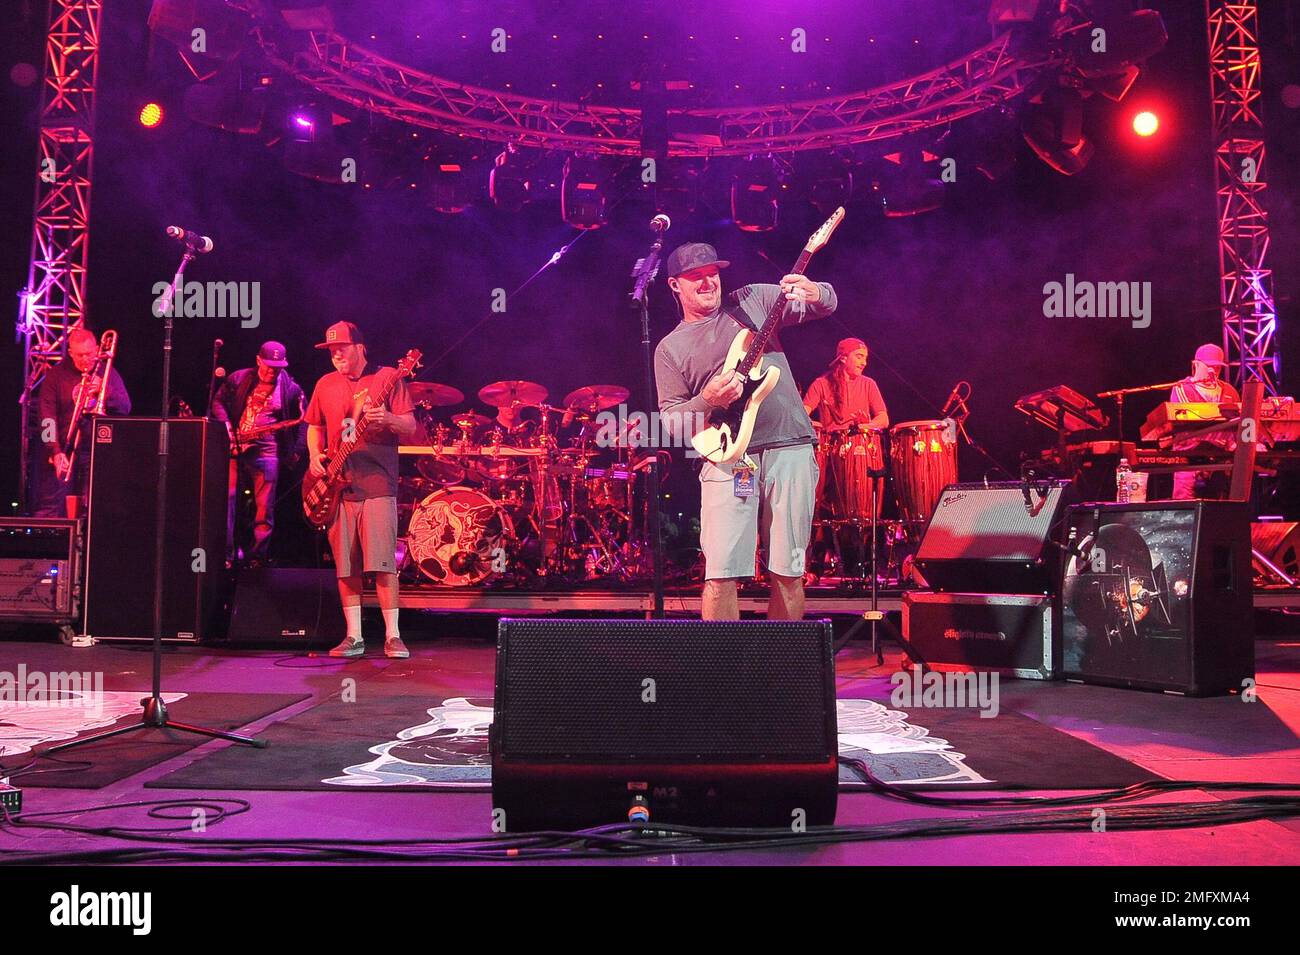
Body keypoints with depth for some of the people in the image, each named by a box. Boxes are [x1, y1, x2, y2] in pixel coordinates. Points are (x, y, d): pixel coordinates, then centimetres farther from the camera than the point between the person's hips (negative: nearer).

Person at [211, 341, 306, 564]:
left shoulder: (291, 390, 2)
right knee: (226, 499, -3)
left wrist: (296, 452, -2)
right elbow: (218, 400, 13)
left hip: (267, 452, -1)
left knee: (265, 508, -1)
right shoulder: (239, 379, 6)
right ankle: (227, 553, 4)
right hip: (234, 448, 2)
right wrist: (226, 426, -3)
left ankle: (257, 556, 7)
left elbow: (302, 422, 6)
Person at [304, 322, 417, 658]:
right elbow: (314, 426, 25)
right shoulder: (325, 385, 14)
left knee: (383, 562, -9)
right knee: (345, 565, 5)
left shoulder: (387, 378, 0)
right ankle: (354, 636, 14)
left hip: (377, 482, -5)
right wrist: (315, 455, 6)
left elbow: (410, 428, -4)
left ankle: (393, 636, -2)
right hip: (336, 484, 5)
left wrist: (387, 419, -25)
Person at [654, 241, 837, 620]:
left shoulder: (753, 300, 12)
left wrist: (815, 293, -13)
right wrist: (707, 401, -13)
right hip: (728, 458, -1)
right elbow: (669, 421, 7)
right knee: (721, 574, -8)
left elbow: (826, 305, 11)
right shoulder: (670, 348, 9)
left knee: (788, 571, 4)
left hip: (790, 448, 1)